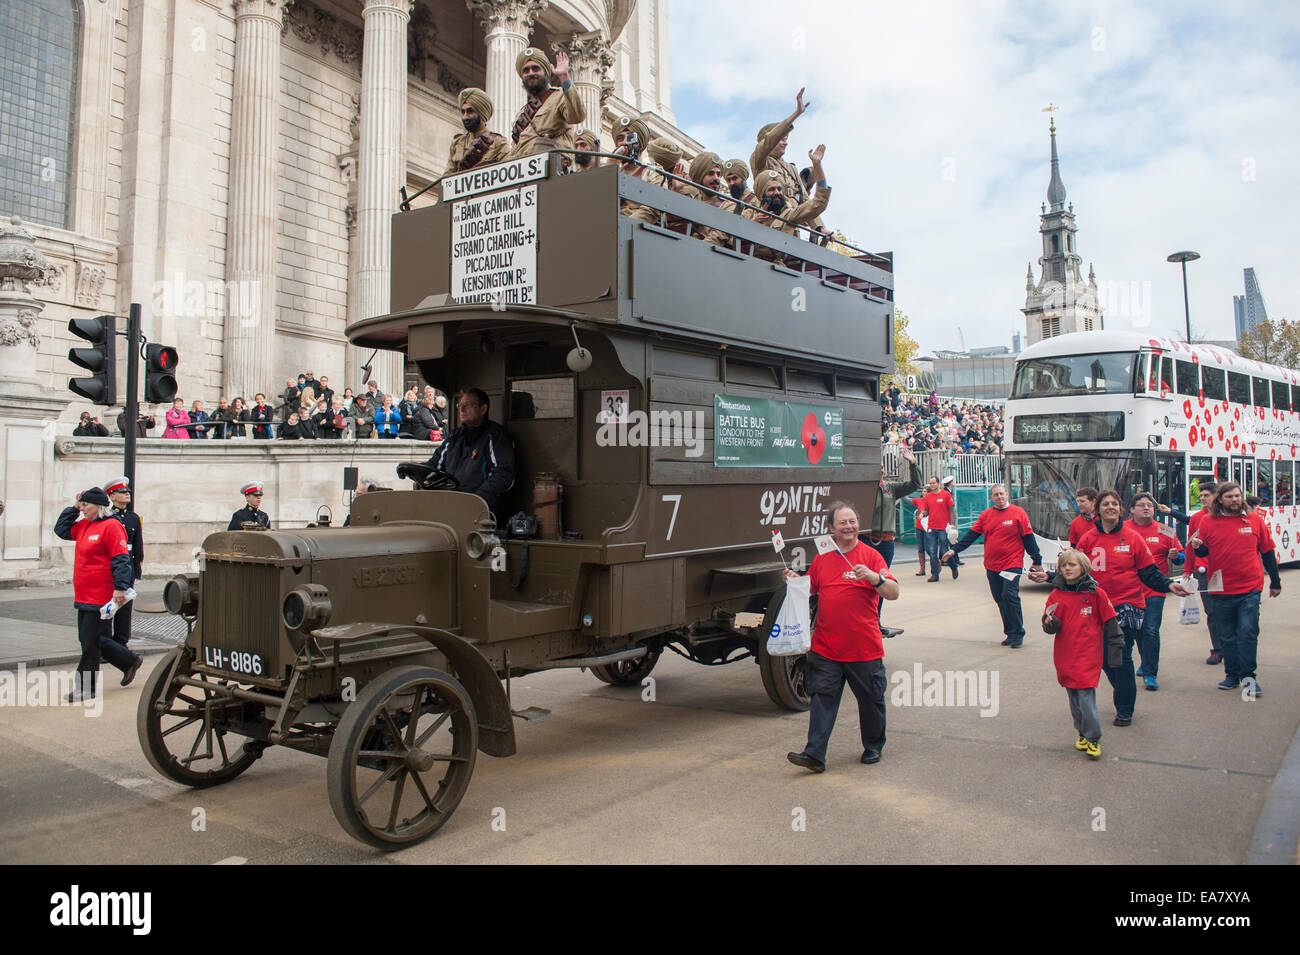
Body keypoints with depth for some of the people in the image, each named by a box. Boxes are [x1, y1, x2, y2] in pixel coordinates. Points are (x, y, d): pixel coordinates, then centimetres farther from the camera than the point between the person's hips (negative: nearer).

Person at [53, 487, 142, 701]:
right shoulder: (84, 525, 13)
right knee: (91, 640, 14)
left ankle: (86, 688, 7)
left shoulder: (111, 526, -13)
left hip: (100, 597, -9)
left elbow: (121, 559, -17)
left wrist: (120, 588, -22)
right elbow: (61, 530, 26)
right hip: (84, 596, 9)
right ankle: (130, 661, 28)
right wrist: (74, 508, 13)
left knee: (91, 642, -3)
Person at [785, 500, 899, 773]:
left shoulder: (871, 556, -3)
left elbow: (893, 593, -10)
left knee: (871, 700, 13)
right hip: (826, 647, 2)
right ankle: (814, 755, 0)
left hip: (864, 647, -2)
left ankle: (873, 748, 33)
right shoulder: (821, 558, 8)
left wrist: (874, 577, -27)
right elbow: (810, 589, 20)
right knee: (822, 698, -1)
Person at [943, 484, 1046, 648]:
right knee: (1000, 600, 8)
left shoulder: (1018, 512, -2)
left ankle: (1017, 634, -4)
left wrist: (1037, 561, 0)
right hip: (991, 566, 4)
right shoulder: (985, 515, 8)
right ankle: (1011, 633, 18)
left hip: (1012, 564, -4)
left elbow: (1028, 538, 0)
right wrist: (954, 550, -1)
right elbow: (971, 535, 7)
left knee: (1010, 596, -14)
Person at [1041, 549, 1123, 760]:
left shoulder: (1096, 593, -5)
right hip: (1065, 656, 4)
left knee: (1086, 697, -9)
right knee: (1073, 698, 12)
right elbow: (1050, 626, 7)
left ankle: (1094, 739, 5)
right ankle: (1082, 734, 29)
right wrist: (1050, 623, -17)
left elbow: (1110, 623, 2)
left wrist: (1115, 650, 3)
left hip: (1088, 656, -4)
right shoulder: (1056, 595, 4)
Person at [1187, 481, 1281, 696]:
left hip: (1250, 589, -1)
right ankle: (1233, 674, 21)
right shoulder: (1208, 522, 2)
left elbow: (1267, 552, 11)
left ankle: (1248, 676, 3)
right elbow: (1203, 552, 7)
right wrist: (1197, 546, -17)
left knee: (1247, 633, -7)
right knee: (1227, 636, 9)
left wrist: (1275, 582, 14)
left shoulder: (1255, 520, 4)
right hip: (1220, 591, 1)